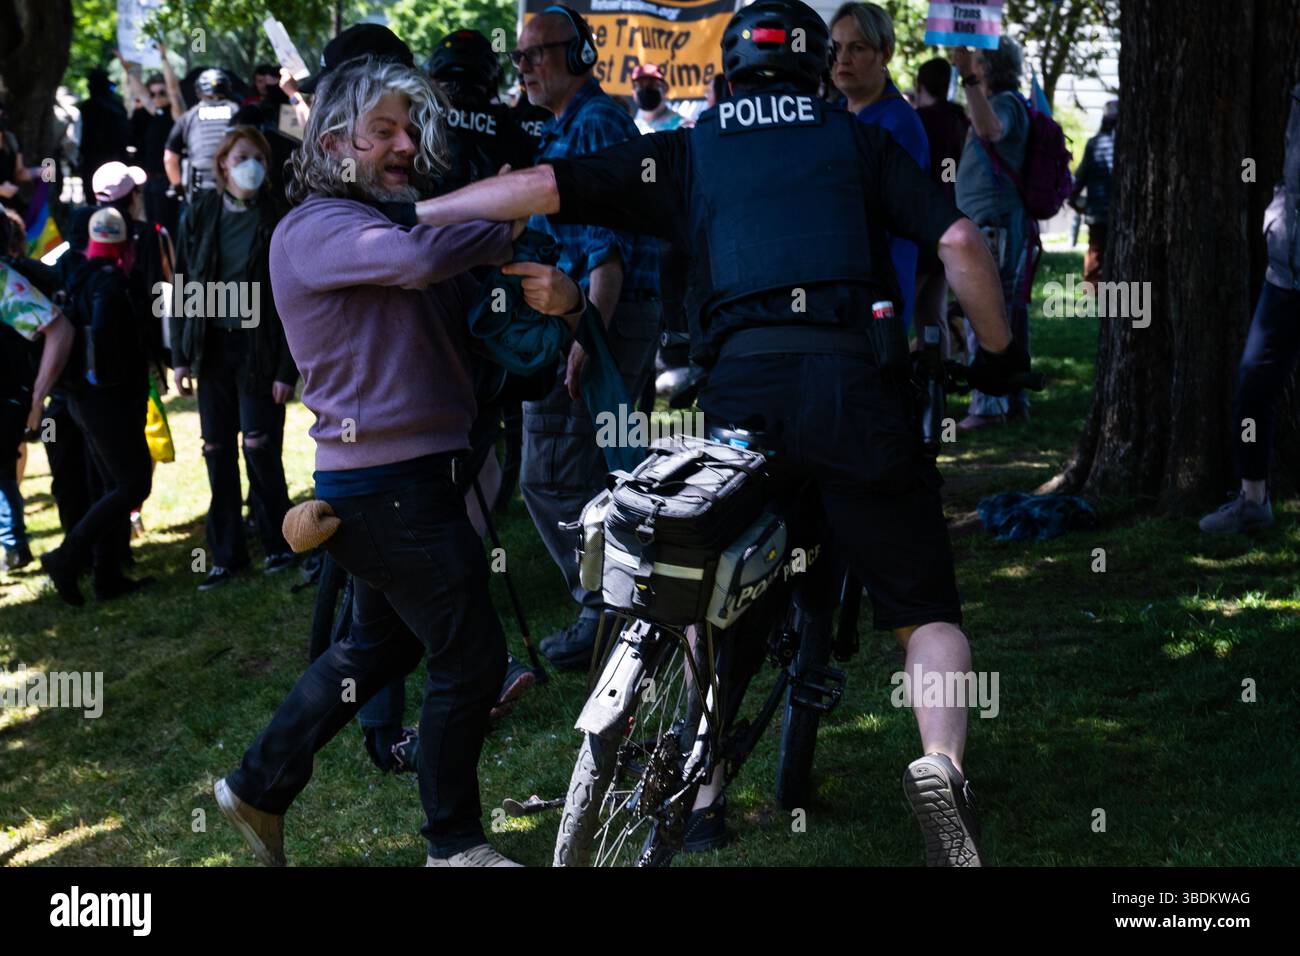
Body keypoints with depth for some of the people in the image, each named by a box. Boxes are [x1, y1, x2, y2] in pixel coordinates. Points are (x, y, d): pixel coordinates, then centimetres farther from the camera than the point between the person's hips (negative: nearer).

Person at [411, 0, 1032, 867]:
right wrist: (1000, 355, 18)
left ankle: (698, 789, 20)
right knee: (926, 610, 7)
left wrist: (406, 217, 16)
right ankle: (942, 760, -19)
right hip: (856, 384, -1)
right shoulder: (859, 142, 17)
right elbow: (959, 241, 5)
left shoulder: (689, 152, 17)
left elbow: (544, 187, 10)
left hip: (741, 384, 1)